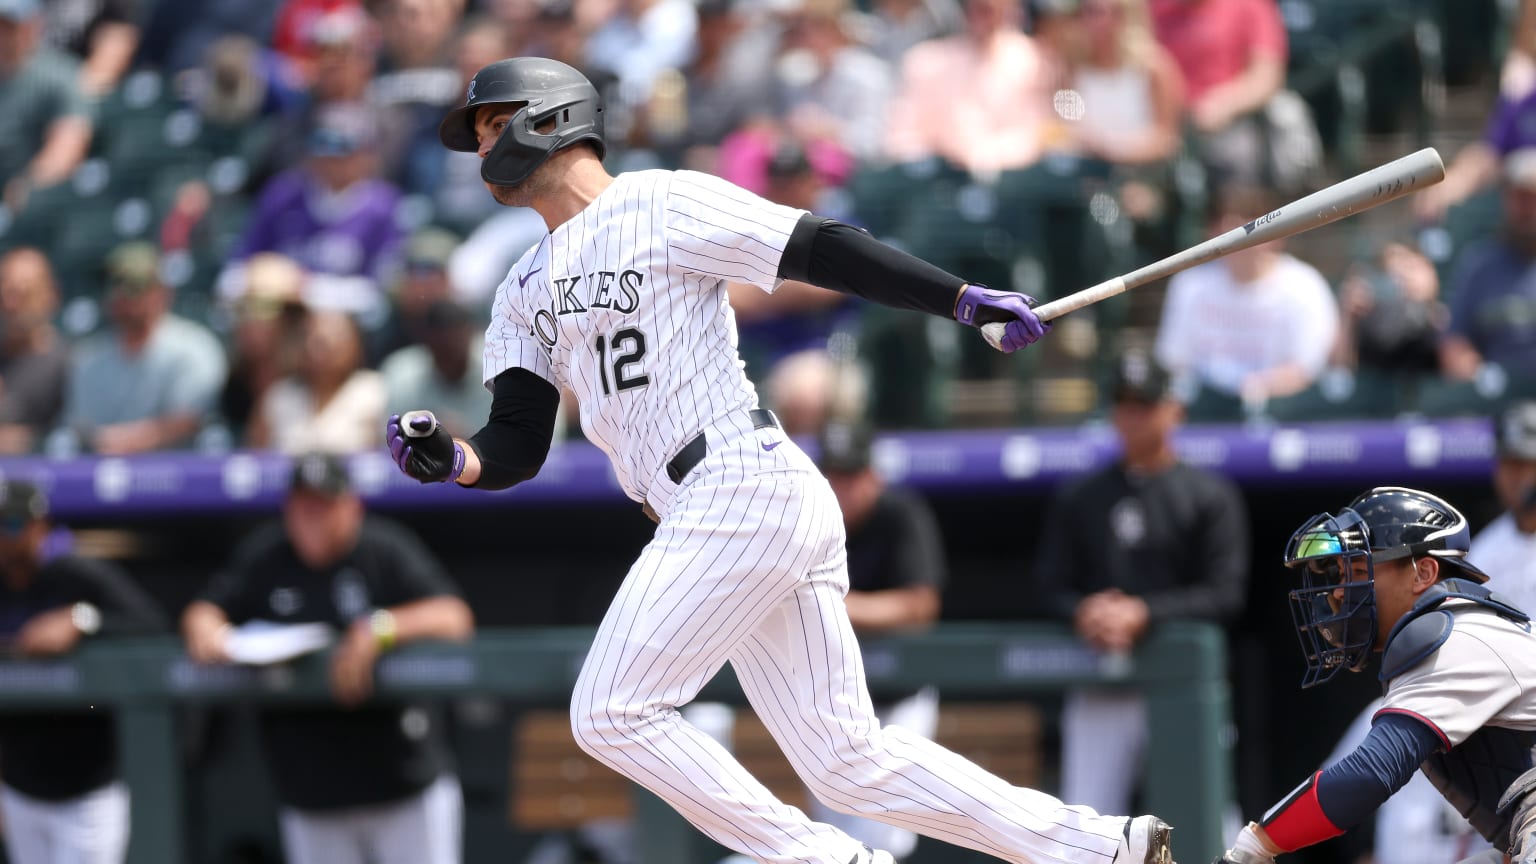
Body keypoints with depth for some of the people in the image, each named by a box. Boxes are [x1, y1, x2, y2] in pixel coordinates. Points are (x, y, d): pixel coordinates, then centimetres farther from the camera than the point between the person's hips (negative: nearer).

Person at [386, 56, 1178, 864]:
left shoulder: (659, 205, -2)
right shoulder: (525, 293, 20)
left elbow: (820, 249, -8)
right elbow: (516, 449, 13)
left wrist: (966, 299, -16)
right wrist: (447, 459, -9)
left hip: (741, 487, -8)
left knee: (611, 714, -10)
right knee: (848, 761, 5)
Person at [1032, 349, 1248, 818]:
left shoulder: (1210, 495, 4)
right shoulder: (1079, 497, 15)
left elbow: (1225, 596, -5)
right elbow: (1051, 585, 12)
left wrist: (1142, 613, -17)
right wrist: (1083, 611, -11)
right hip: (1099, 695, 3)